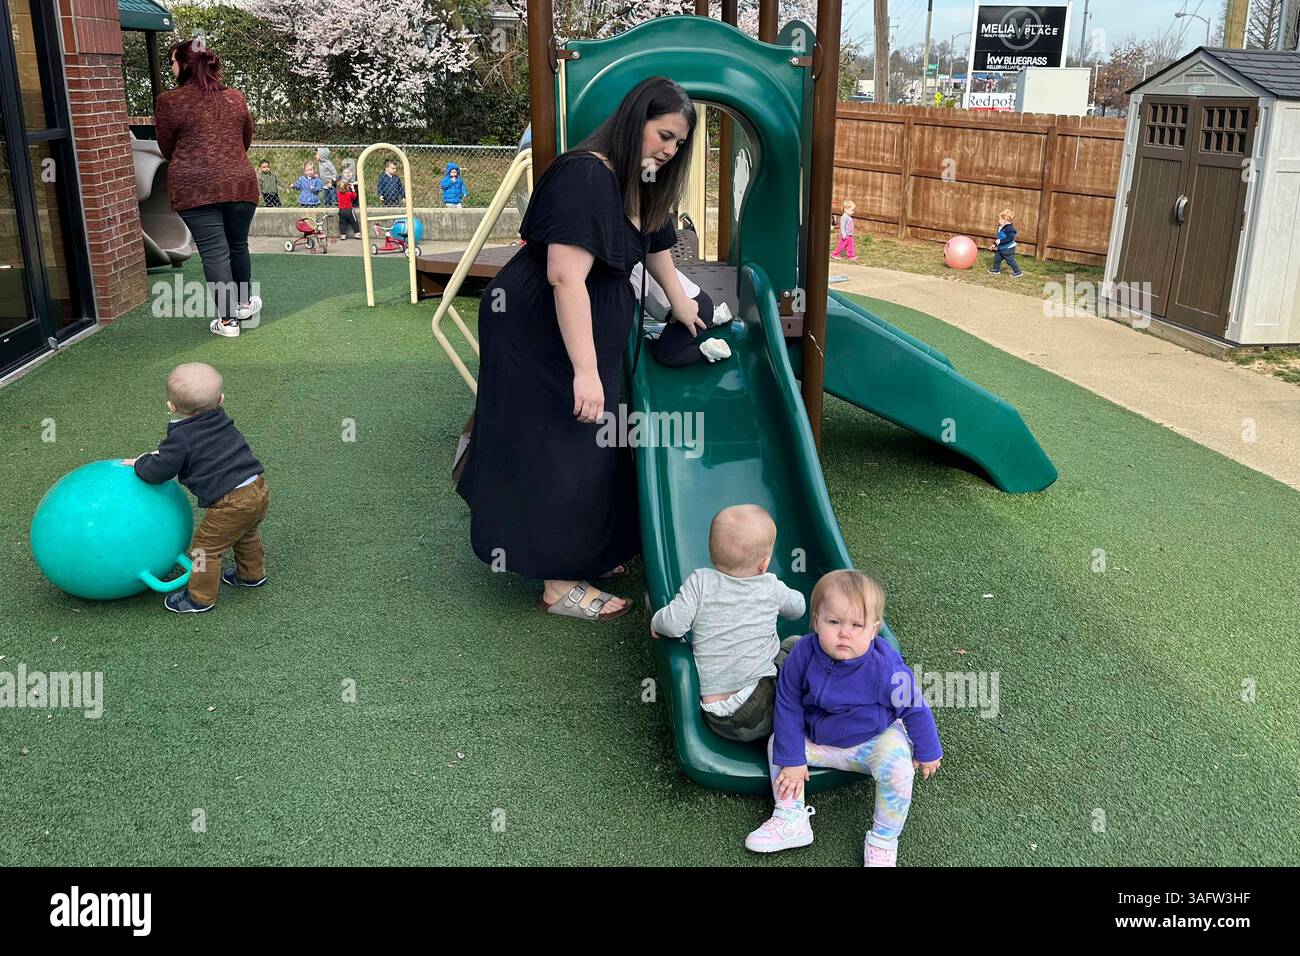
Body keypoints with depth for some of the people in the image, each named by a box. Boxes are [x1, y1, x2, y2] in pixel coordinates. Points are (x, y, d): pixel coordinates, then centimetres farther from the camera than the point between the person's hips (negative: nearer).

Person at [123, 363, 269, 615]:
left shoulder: (181, 439, -10)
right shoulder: (222, 422, 12)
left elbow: (157, 473, -5)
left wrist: (140, 463, 16)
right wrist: (164, 454, 28)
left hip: (231, 502, -8)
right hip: (259, 489, 8)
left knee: (206, 547, 9)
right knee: (246, 535, 32)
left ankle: (200, 598, 21)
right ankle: (252, 574, 50)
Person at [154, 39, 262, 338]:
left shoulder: (169, 102, -4)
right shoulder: (236, 98, 7)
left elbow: (167, 149, 7)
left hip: (195, 187, -3)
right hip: (240, 183, 3)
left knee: (214, 253, 0)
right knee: (238, 245, 19)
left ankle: (227, 320, 2)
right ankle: (244, 303, 34)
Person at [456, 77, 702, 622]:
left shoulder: (637, 184, 8)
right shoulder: (585, 177, -24)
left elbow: (654, 244, 28)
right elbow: (565, 276, -32)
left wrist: (680, 304, 42)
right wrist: (585, 371, -34)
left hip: (589, 332, 10)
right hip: (538, 335, -10)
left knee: (591, 448, 17)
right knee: (555, 451, -3)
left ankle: (587, 551, 33)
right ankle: (560, 586, 8)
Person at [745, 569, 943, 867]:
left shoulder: (885, 667, -31)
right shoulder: (804, 655, -24)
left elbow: (915, 709, -13)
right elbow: (788, 707, -12)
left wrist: (928, 752, 1)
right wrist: (792, 759, -9)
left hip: (873, 741, -3)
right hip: (818, 740, 4)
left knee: (897, 764, -29)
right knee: (777, 743, -6)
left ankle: (883, 842, -7)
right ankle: (792, 822, 6)